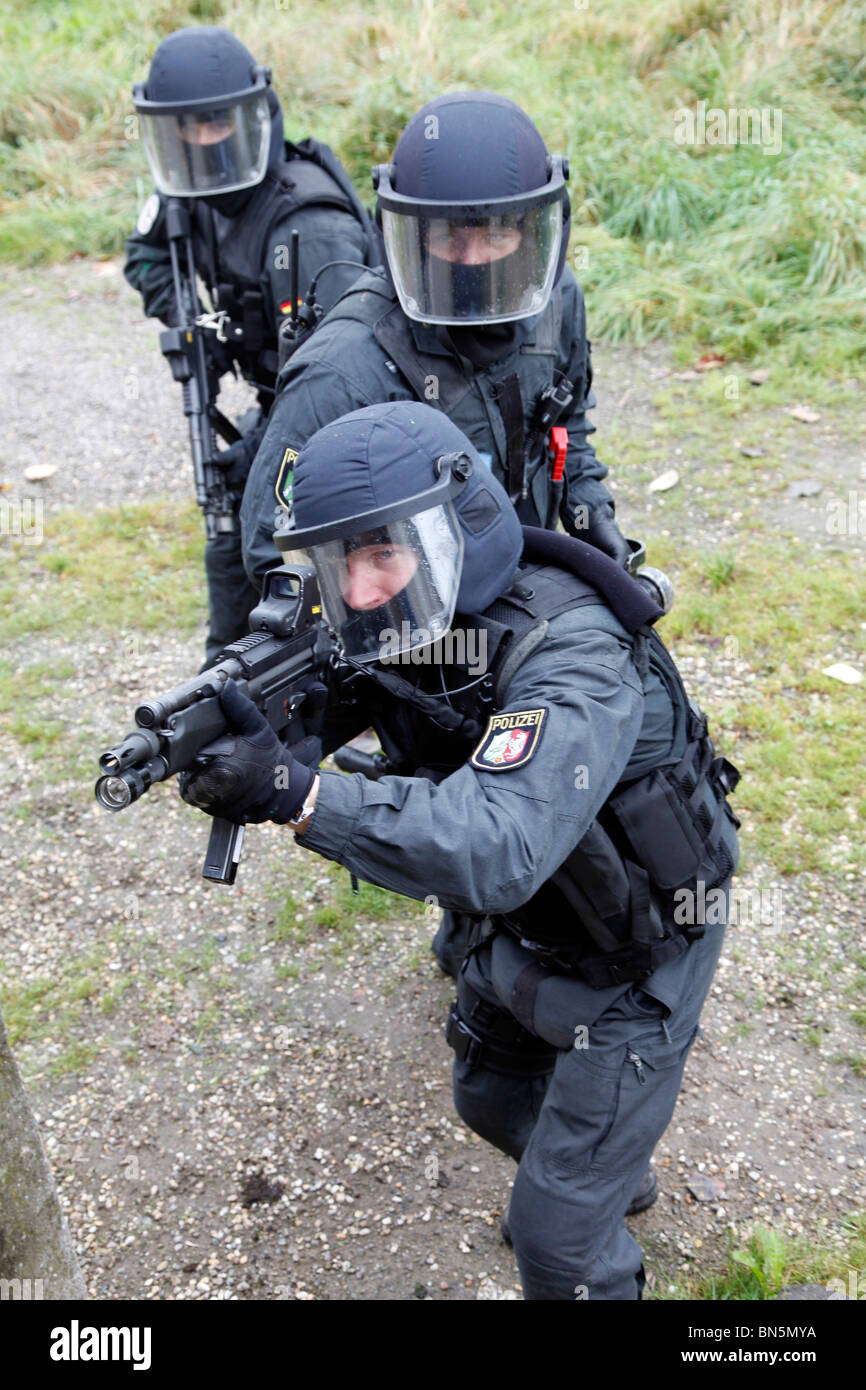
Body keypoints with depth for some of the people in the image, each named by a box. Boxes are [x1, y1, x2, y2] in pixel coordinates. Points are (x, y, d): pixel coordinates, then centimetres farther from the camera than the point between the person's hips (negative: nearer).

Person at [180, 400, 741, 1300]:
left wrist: (291, 792, -57)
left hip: (634, 953, -8)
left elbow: (494, 852, -51)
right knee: (493, 1098, 31)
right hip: (526, 922, 8)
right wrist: (203, 724, -30)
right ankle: (617, 1179, 60)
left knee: (557, 1232, 1)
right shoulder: (400, 630, -14)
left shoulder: (572, 659, -39)